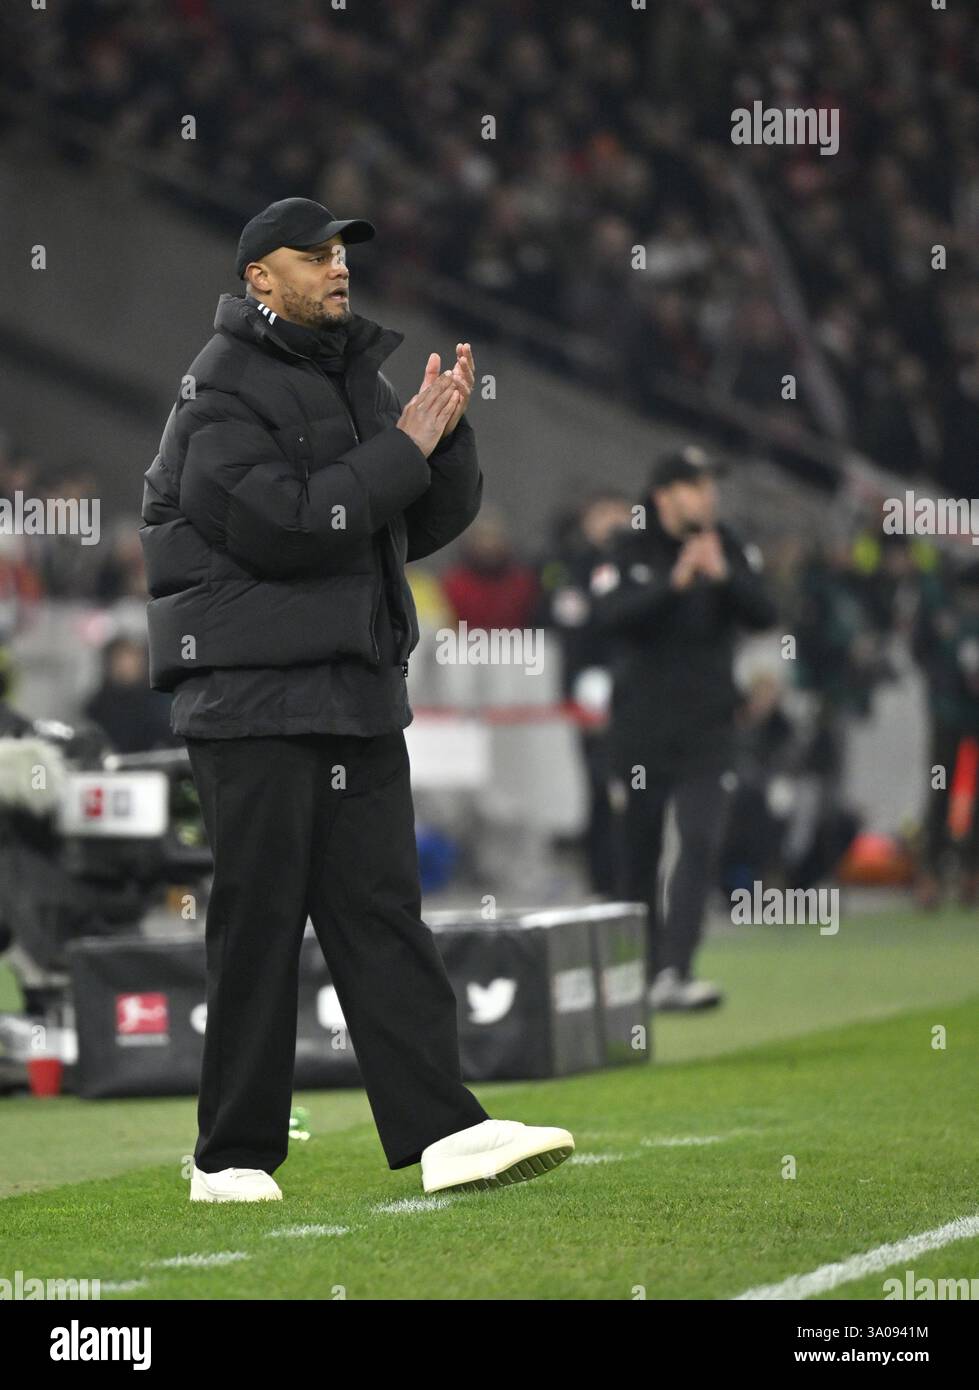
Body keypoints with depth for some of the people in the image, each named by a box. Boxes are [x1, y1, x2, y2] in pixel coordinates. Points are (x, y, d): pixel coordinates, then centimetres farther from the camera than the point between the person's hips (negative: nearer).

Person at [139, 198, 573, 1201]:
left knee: (382, 912, 2)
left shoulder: (356, 380, 17)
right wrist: (401, 449, -16)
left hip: (358, 690, 7)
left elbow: (434, 523, 16)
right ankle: (233, 1156, 3)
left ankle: (443, 1132, -4)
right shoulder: (224, 389, -8)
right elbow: (276, 525, -21)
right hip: (254, 698, -7)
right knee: (257, 922, -4)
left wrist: (446, 432, -3)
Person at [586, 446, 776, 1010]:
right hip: (641, 727, -1)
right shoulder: (631, 552, -4)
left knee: (701, 845, -14)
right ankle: (645, 970, 21)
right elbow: (607, 615, -20)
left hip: (707, 729, 1)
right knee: (638, 853, 6)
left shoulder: (727, 548, 4)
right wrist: (675, 584, -30)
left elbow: (764, 614, -7)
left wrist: (724, 577, -24)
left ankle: (674, 974, -20)